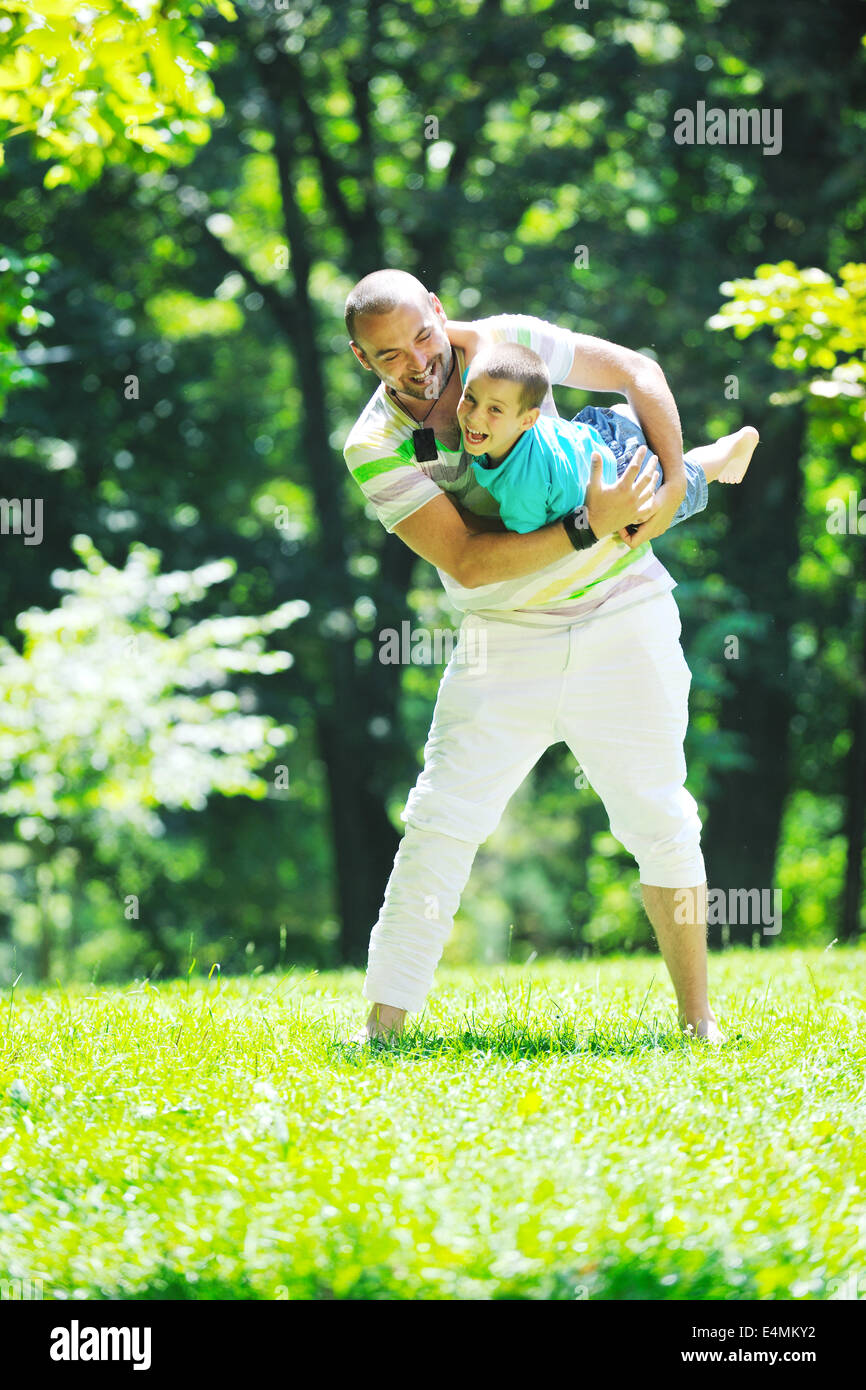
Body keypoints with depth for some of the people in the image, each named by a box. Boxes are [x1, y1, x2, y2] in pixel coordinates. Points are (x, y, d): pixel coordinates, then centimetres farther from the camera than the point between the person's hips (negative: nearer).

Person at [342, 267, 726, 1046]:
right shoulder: (376, 449, -10)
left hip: (623, 614, 1)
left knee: (661, 823, 2)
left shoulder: (506, 343, -4)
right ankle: (385, 1020, -2)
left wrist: (673, 482, -8)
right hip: (507, 640, -1)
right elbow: (465, 563, -19)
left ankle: (697, 1015, 13)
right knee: (441, 823, -7)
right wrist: (588, 529, -27)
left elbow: (636, 371, 5)